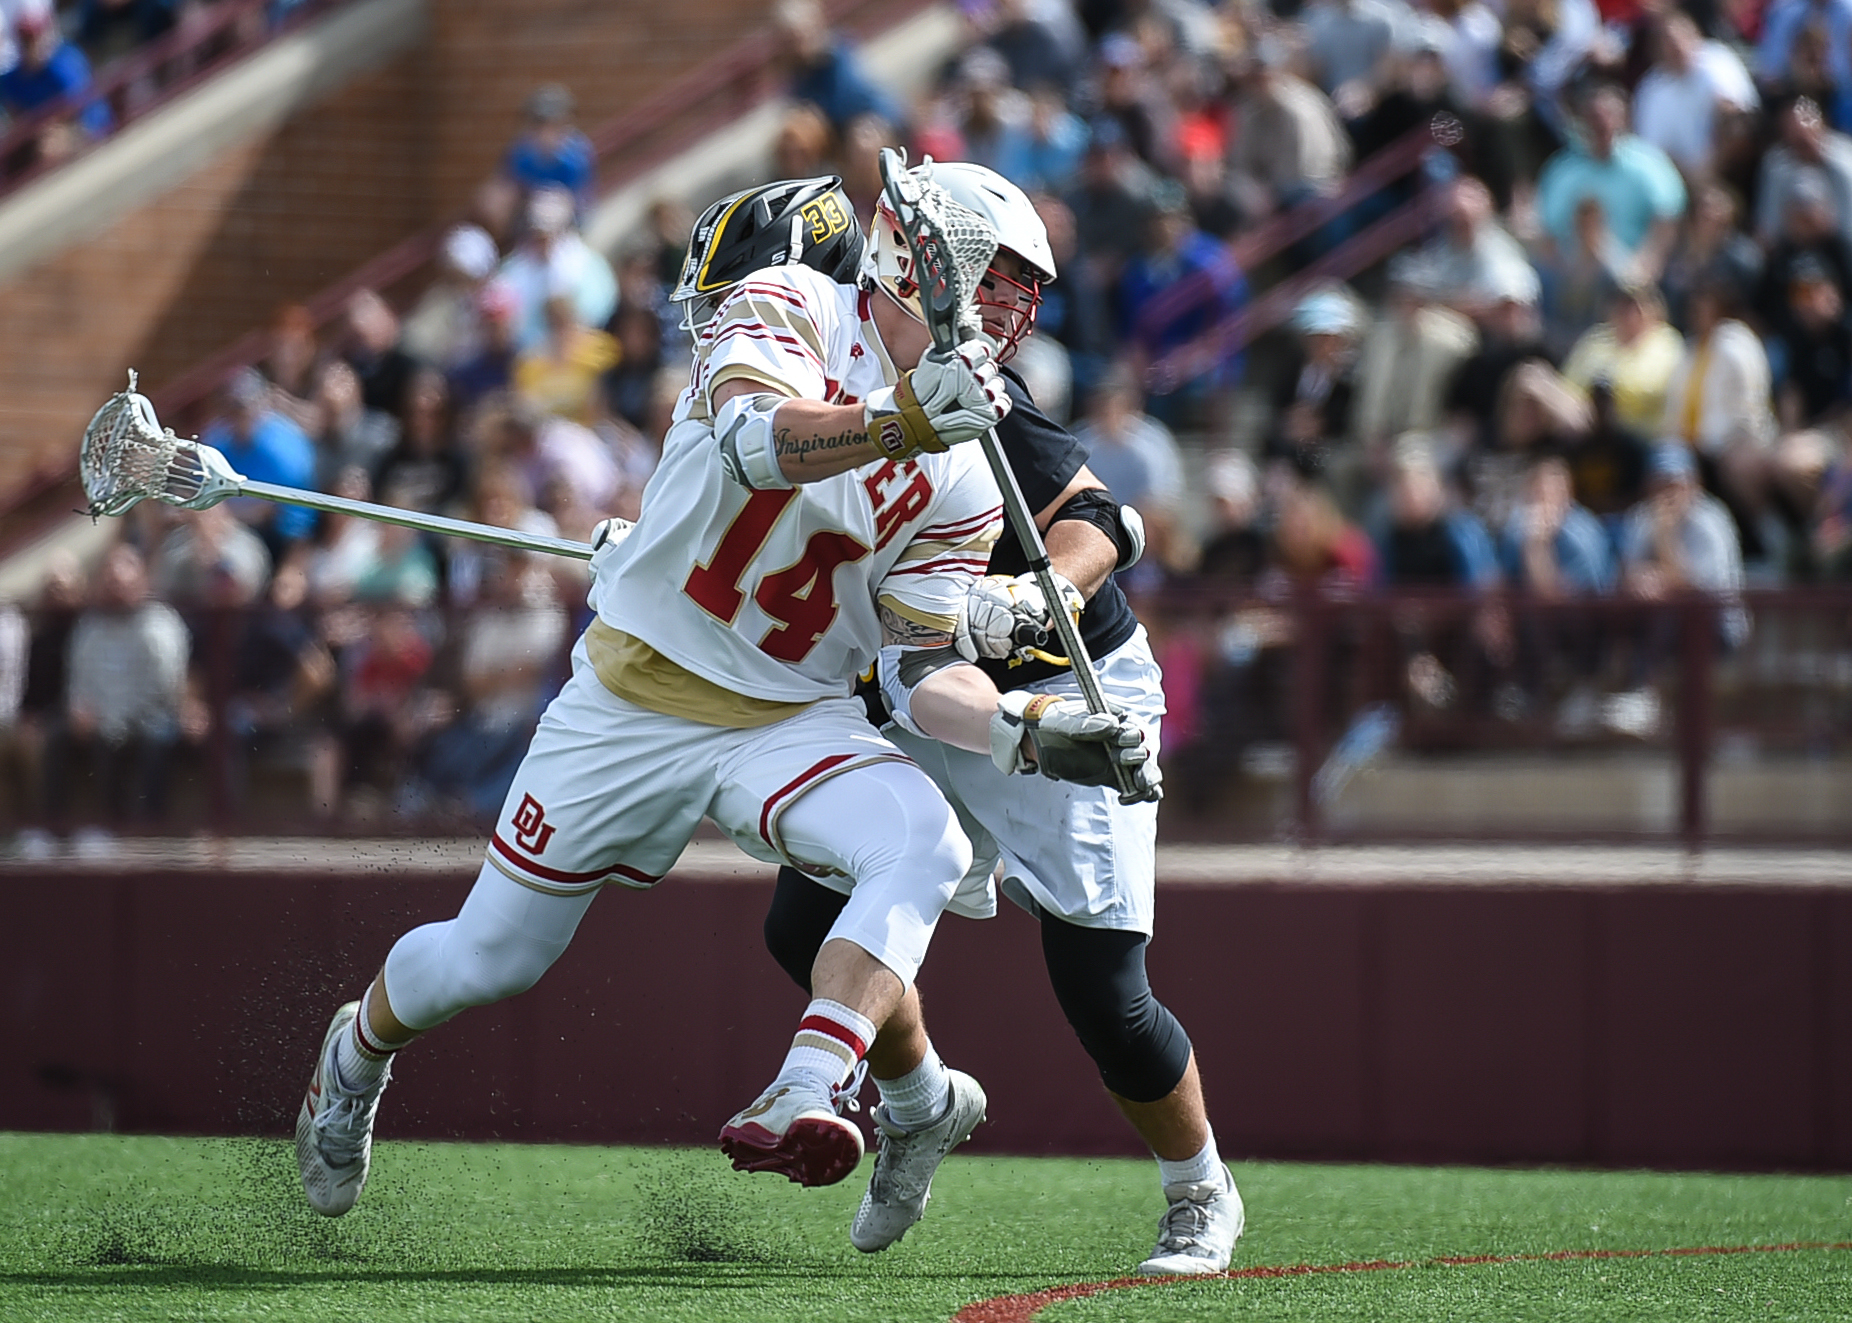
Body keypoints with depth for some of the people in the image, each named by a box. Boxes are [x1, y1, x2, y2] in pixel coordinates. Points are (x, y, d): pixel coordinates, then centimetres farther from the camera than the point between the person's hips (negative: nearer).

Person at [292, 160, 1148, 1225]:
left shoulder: (962, 483, -2)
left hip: (794, 726, 3)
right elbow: (753, 444, -34)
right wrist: (904, 424, -50)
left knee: (925, 846, -29)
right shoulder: (792, 310, -13)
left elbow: (925, 667, -6)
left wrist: (1025, 733, -24)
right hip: (634, 699, -2)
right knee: (486, 962, 7)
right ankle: (358, 1053, 41)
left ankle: (799, 1102, -41)